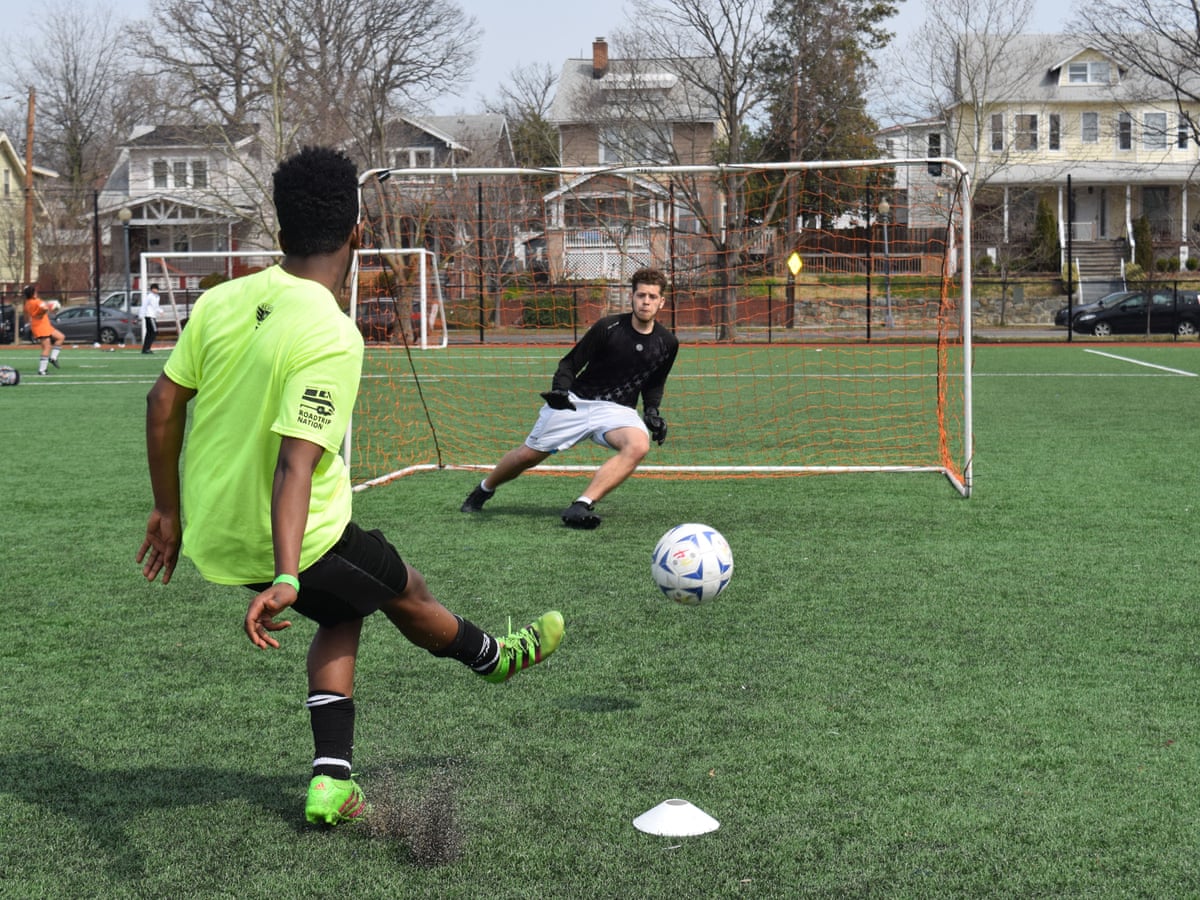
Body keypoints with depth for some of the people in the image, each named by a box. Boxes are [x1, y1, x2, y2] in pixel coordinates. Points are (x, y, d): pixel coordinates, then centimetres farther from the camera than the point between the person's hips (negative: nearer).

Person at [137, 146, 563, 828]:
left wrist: (168, 510, 15)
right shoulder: (332, 337, -25)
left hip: (210, 533, 7)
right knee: (406, 592, 22)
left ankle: (331, 778, 19)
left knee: (344, 612, 27)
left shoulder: (223, 300, -4)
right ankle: (496, 657, 50)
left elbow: (163, 402, 3)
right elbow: (295, 463, -34)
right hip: (294, 540, -7)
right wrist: (286, 578, -41)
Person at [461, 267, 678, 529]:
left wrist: (653, 411, 1)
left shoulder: (667, 343, -1)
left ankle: (582, 506, -38)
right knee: (529, 455, 2)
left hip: (617, 409, 2)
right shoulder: (608, 328, -12)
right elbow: (570, 363, -4)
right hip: (576, 401, -1)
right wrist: (560, 389, -23)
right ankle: (484, 489, 35)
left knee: (639, 446, -32)